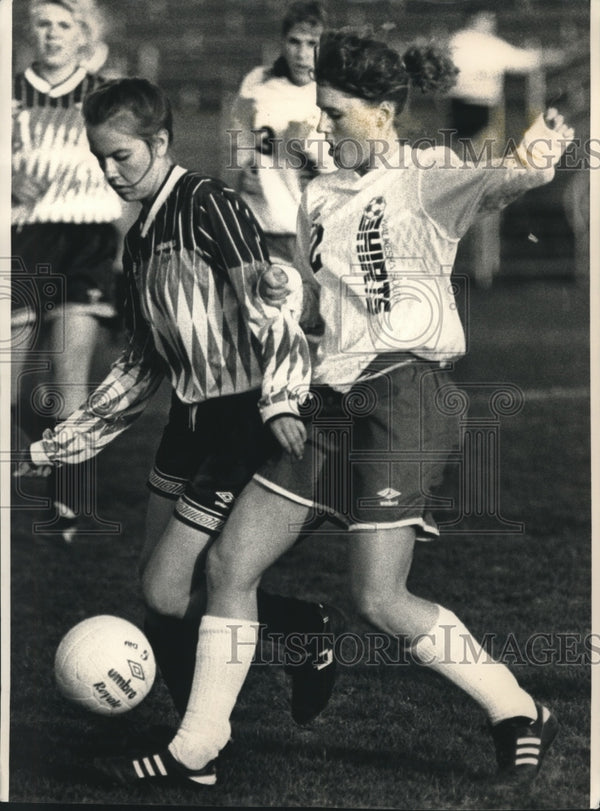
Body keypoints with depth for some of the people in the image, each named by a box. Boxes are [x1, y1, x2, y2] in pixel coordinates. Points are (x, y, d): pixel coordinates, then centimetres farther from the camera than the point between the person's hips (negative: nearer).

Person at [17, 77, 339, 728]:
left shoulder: (209, 207, -12)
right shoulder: (140, 238, 15)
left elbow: (270, 307, -21)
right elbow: (142, 364, 21)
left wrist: (279, 399, -35)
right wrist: (54, 448, 21)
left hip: (242, 424, -9)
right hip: (189, 423, 9)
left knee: (169, 593, -10)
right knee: (159, 597, 6)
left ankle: (307, 633, 10)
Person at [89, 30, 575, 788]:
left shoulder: (425, 177, -8)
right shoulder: (321, 195, 15)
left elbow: (491, 183, -31)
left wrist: (530, 164, -55)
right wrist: (277, 292, 1)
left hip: (404, 393, -8)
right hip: (330, 398, 8)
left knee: (380, 600, -11)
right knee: (229, 562, 5)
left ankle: (518, 713, 7)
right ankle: (195, 749, 14)